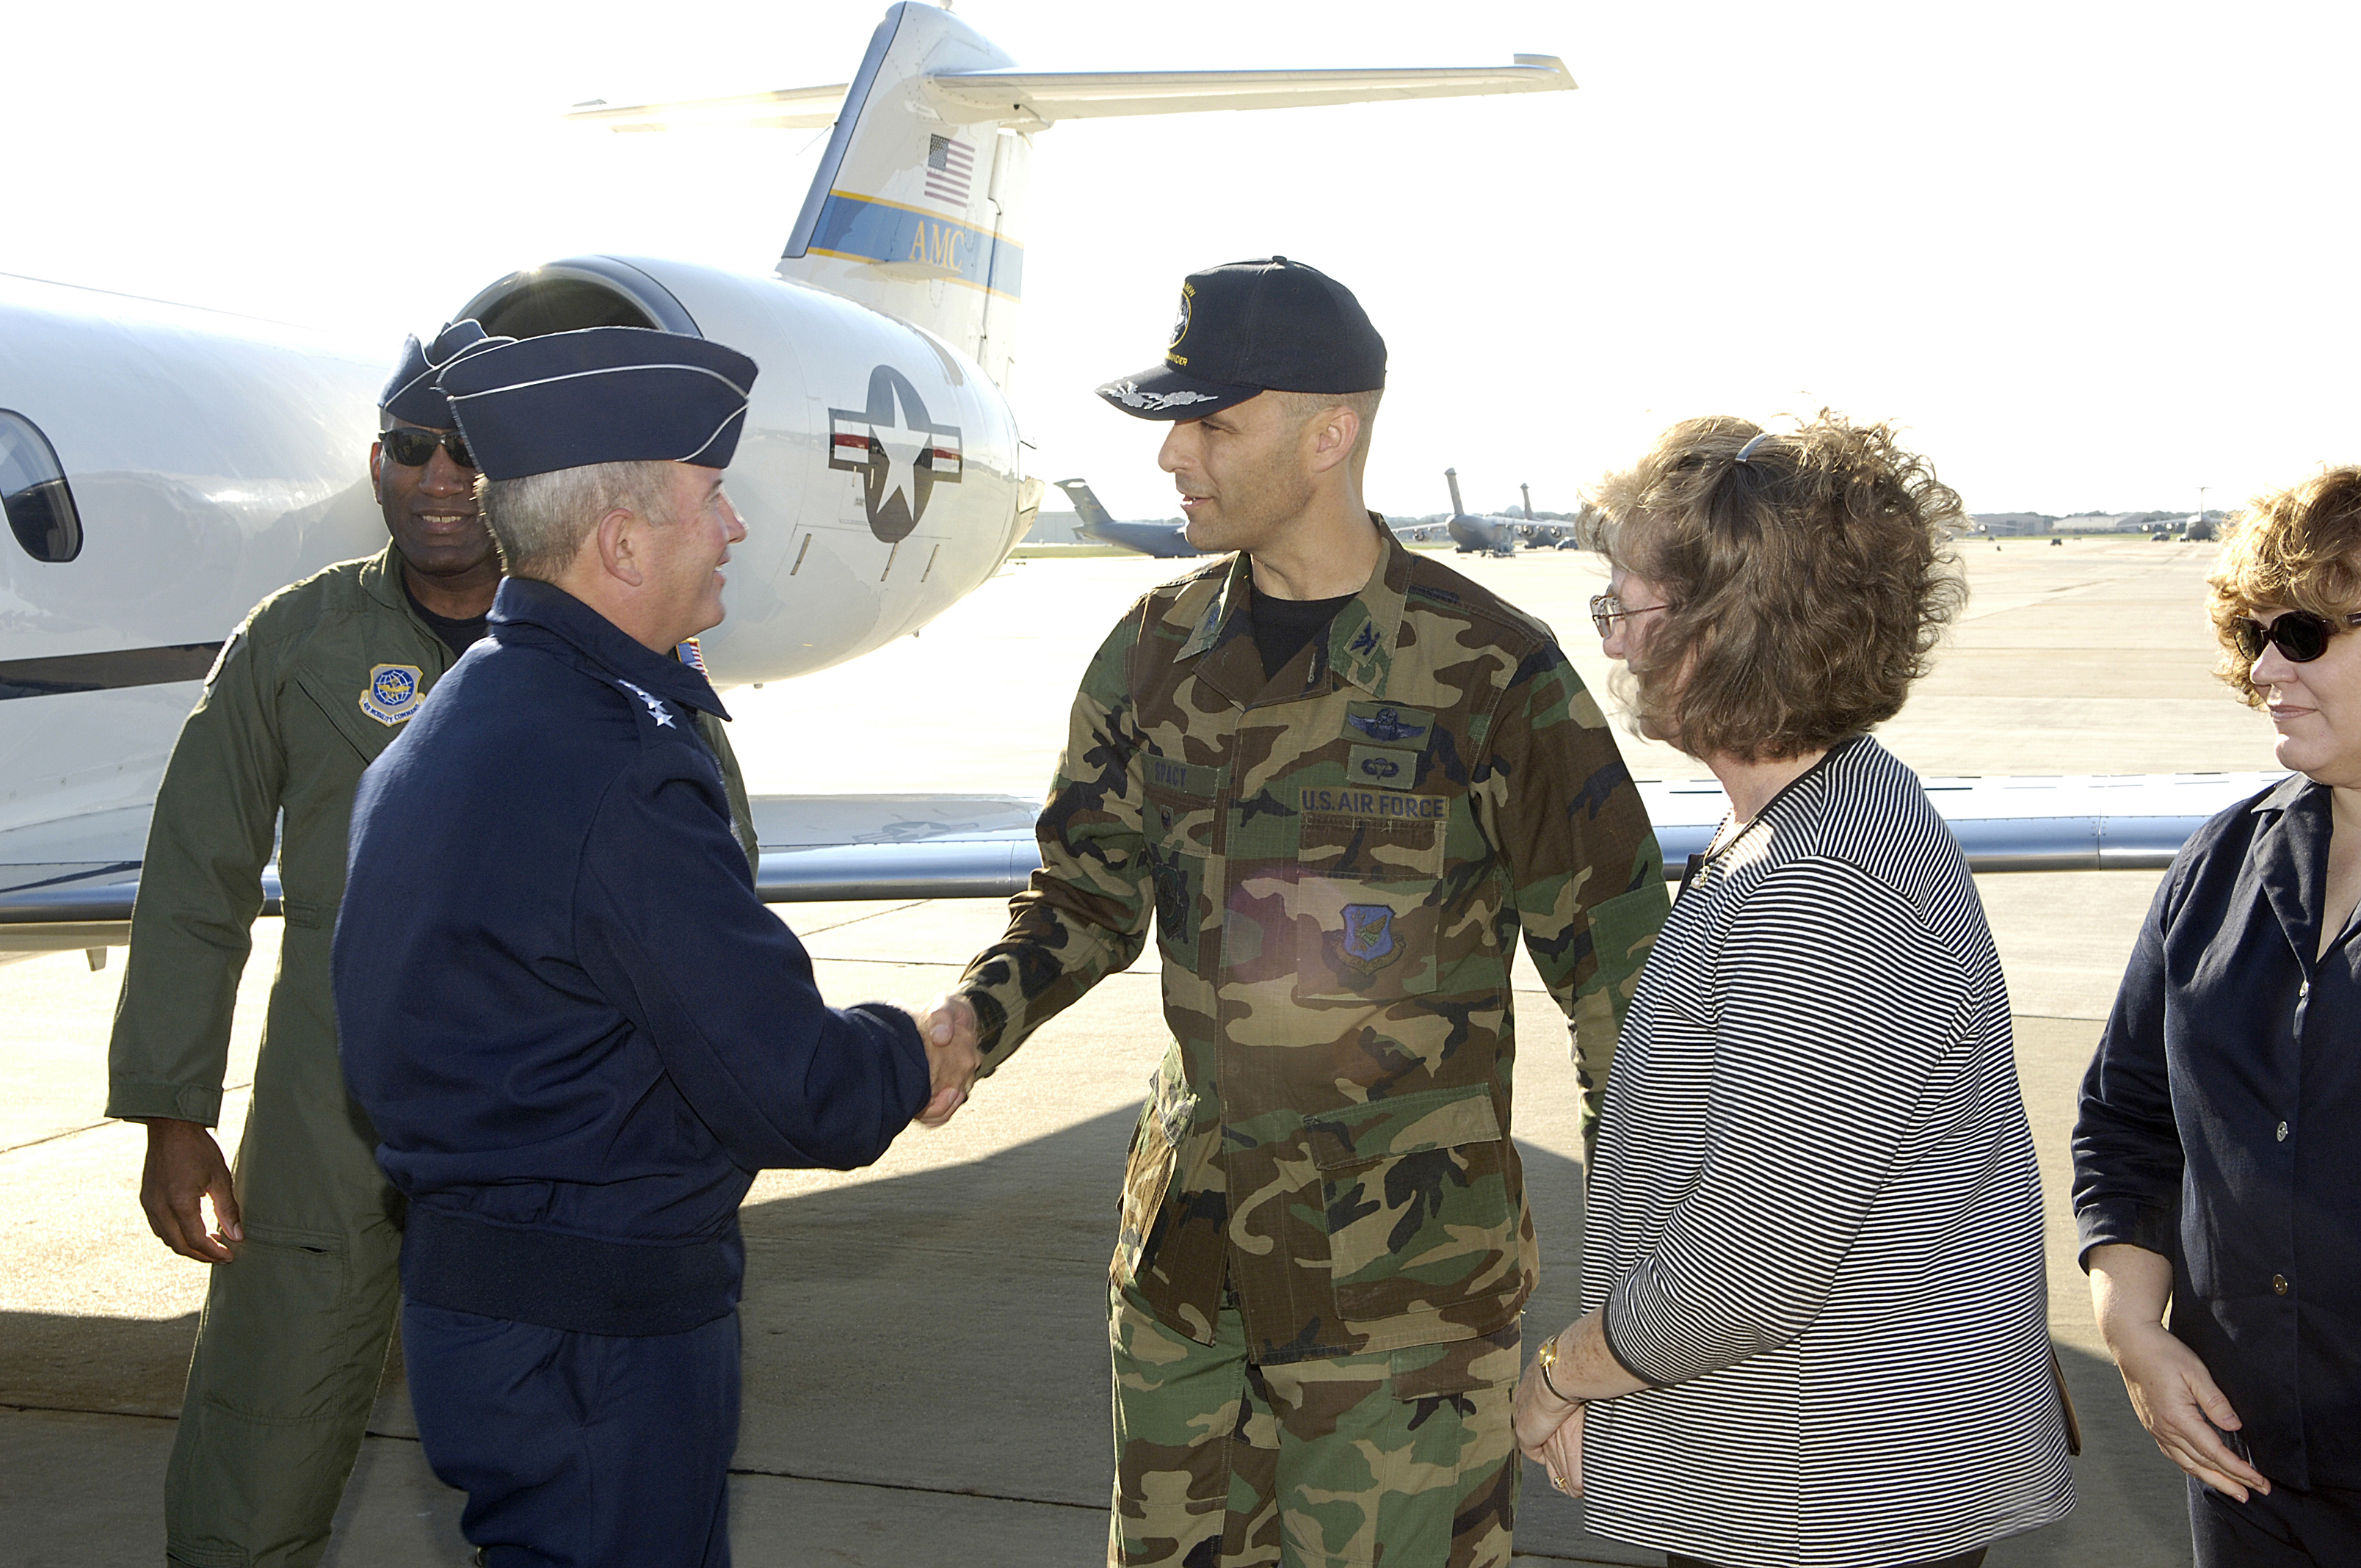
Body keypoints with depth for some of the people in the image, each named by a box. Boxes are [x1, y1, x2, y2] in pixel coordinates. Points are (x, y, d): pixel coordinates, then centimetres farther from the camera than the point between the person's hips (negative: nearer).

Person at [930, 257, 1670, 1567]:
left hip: (1406, 1260, -5)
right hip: (1189, 1236, 5)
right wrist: (974, 1018, -8)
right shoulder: (1157, 653, 4)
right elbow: (1088, 892, 12)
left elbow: (1613, 956, -7)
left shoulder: (1490, 672, -12)